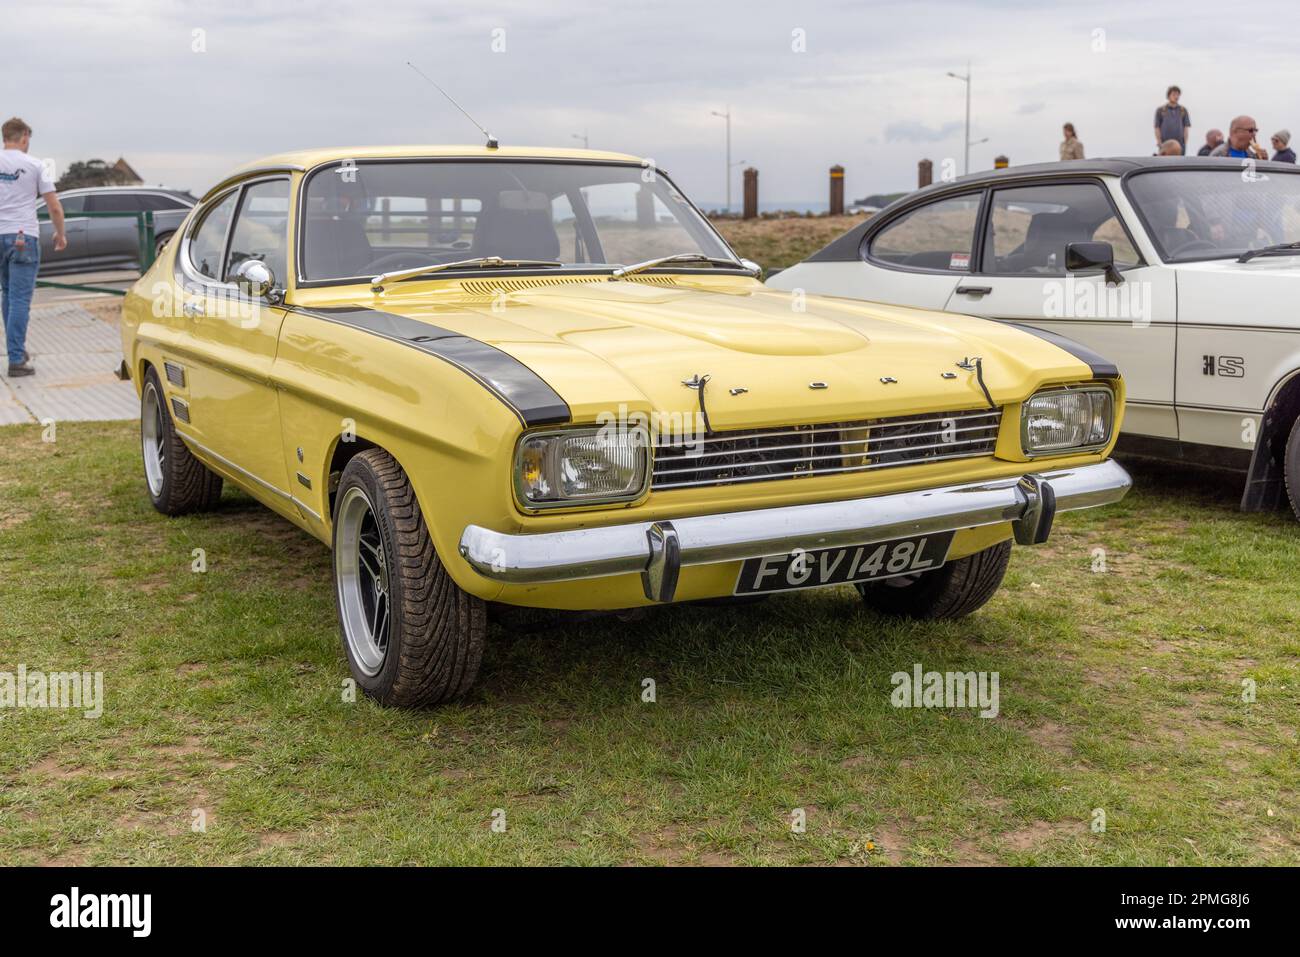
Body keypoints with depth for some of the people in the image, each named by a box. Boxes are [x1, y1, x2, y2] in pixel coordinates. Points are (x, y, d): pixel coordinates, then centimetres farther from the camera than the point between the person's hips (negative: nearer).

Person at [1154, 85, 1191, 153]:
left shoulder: (1183, 110, 10)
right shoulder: (1160, 110, 5)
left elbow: (1186, 127, 9)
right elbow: (1157, 128, 3)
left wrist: (1185, 143, -2)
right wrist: (1159, 143, -7)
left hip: (1180, 145, 2)